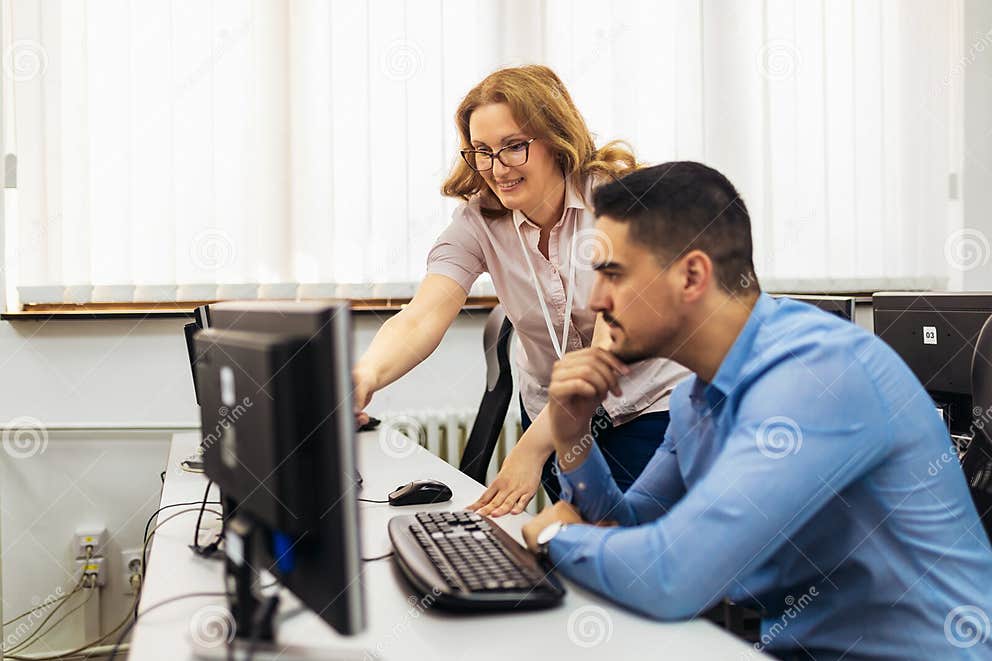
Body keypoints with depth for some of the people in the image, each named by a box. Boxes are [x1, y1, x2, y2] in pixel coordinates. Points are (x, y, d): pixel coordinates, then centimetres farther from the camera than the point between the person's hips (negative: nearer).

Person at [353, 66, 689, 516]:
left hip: (651, 406, -3)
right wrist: (367, 376, -50)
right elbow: (420, 320, -28)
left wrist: (531, 449, -36)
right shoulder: (478, 220, -13)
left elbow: (609, 351, -29)